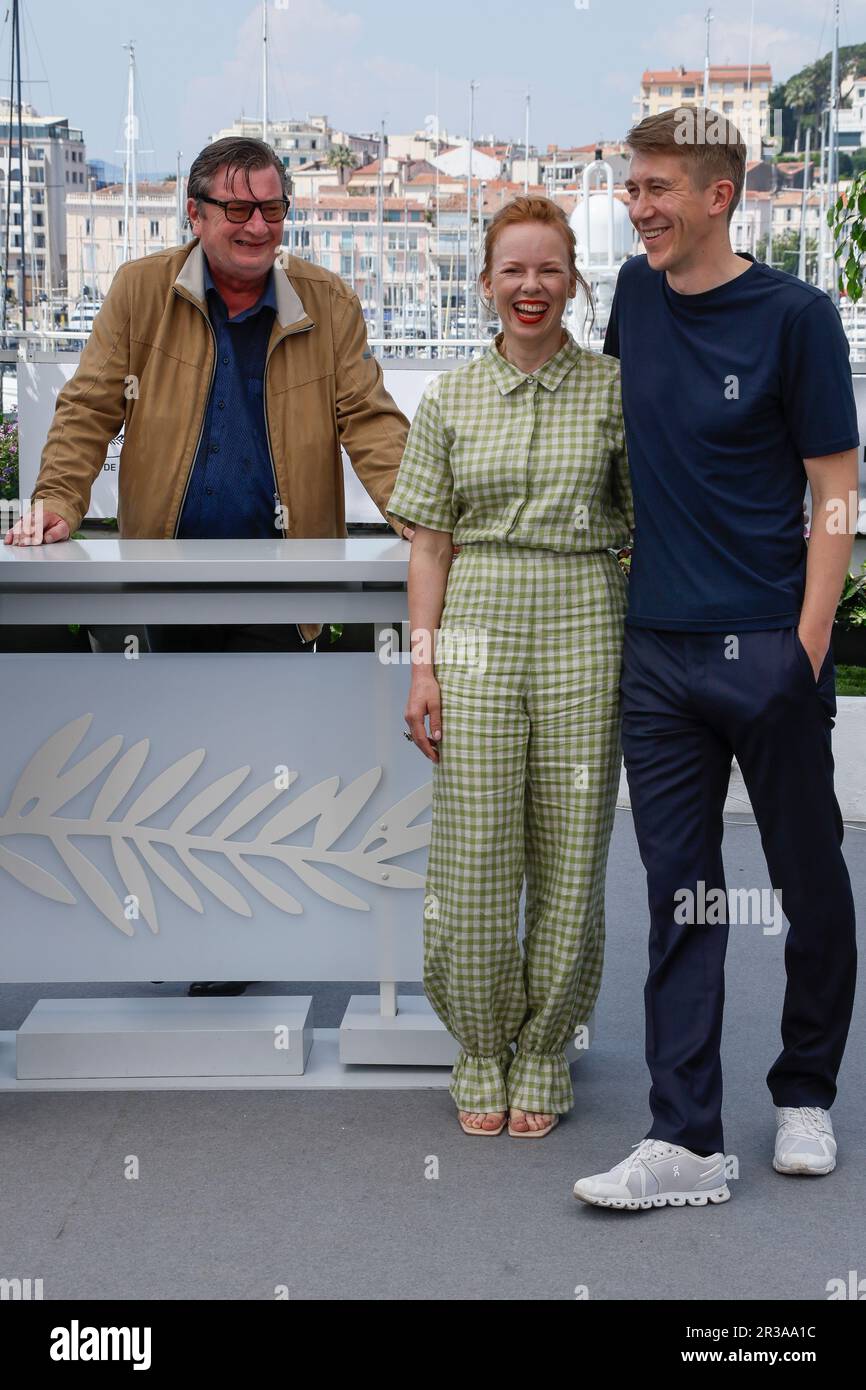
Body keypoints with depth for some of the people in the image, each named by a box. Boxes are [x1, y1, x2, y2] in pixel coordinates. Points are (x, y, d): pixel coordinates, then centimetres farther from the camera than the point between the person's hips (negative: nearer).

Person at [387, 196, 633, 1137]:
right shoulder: (449, 400, 8)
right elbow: (430, 541, 7)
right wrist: (423, 663, 0)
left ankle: (542, 1056, 19)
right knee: (474, 856, 0)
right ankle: (481, 1053, 19)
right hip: (477, 633, 1)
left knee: (570, 858, 3)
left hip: (583, 633, -1)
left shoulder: (612, 390, 4)